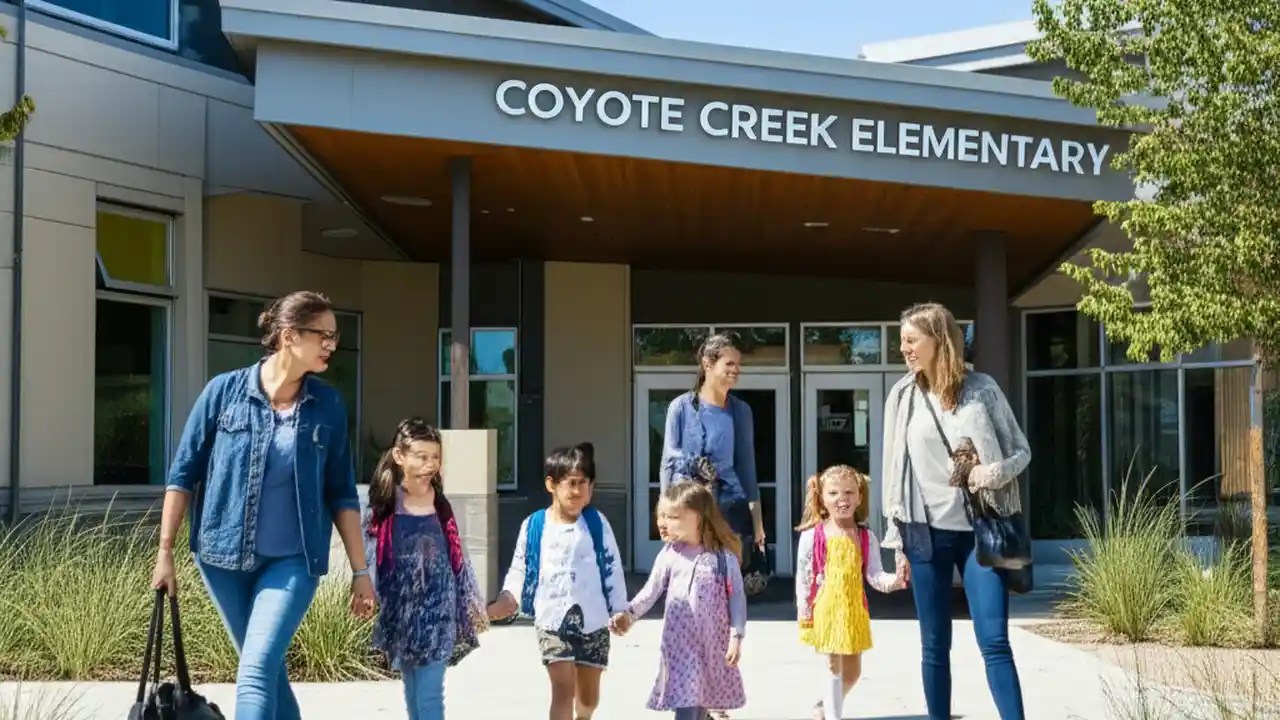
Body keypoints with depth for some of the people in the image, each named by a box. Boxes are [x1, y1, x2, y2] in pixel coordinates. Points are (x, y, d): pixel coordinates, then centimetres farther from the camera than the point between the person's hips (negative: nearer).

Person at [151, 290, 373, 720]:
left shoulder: (328, 406, -2)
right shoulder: (225, 391, -6)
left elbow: (341, 494, 3)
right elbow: (183, 474, 0)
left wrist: (360, 571, 1)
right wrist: (165, 552, -1)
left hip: (293, 561, -1)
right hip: (223, 556, 1)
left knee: (255, 672, -13)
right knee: (268, 668, 14)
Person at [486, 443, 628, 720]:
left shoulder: (597, 523, -3)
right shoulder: (533, 526, -2)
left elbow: (612, 567, 0)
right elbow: (519, 571, 4)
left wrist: (620, 612, -1)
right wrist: (504, 602, -10)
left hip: (593, 620, 1)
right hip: (552, 620, -1)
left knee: (589, 693, 15)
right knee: (563, 689, -12)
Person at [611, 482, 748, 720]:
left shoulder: (723, 556, -6)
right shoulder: (669, 554, -1)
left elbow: (736, 597, -3)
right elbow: (651, 591, -1)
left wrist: (736, 637, -8)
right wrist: (629, 613, -16)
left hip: (713, 642, 0)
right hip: (680, 642, 0)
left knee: (703, 700, 16)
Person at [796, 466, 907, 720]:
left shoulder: (867, 537, 0)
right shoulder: (812, 536, -7)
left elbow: (874, 575, -5)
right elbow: (803, 576, -4)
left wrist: (895, 580, -26)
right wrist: (803, 611, -6)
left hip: (854, 609, 4)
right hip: (825, 609, -4)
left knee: (853, 670, 14)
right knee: (834, 666, -2)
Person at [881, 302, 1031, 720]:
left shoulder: (982, 389, -1)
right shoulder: (902, 397, 3)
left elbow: (1022, 451, 7)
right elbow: (894, 471, 6)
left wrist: (997, 472, -16)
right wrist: (898, 541, 5)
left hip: (980, 529, -1)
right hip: (927, 532, 1)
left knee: (994, 642, -6)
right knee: (935, 646, 7)